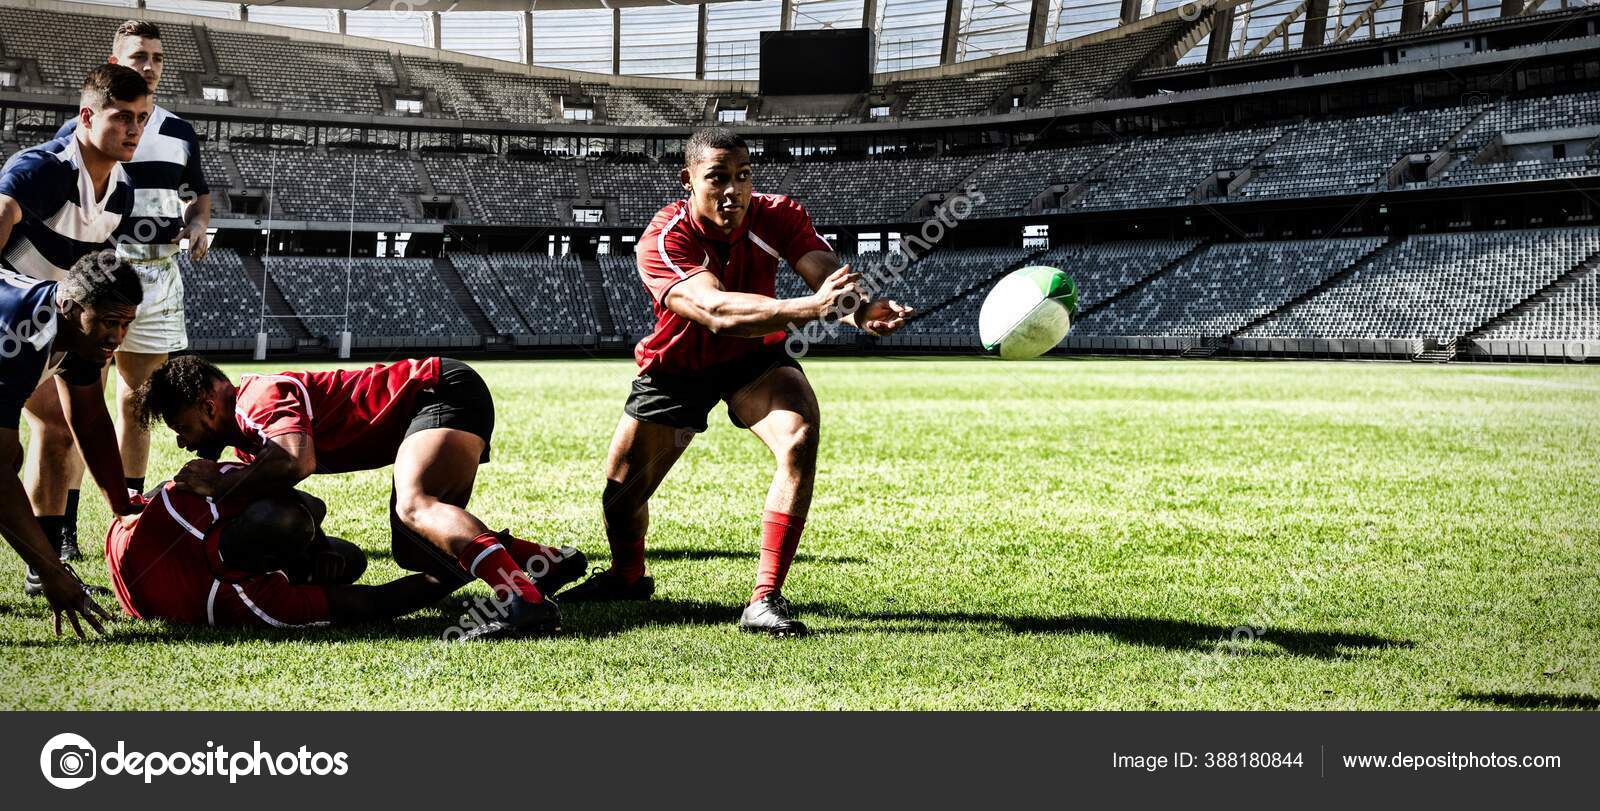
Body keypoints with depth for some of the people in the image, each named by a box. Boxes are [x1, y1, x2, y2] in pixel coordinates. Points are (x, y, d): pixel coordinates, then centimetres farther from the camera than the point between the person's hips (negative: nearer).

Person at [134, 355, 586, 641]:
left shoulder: (260, 397, -17)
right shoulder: (247, 439, 16)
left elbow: (298, 461, -36)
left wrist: (222, 483, -24)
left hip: (445, 390, -10)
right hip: (425, 409, 10)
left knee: (413, 506, -32)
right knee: (414, 552, 6)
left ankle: (525, 601, -51)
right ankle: (552, 562, 12)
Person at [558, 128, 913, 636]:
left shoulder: (776, 215, -21)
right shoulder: (663, 240, -32)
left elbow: (830, 274, -36)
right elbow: (716, 311, -49)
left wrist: (861, 311, -62)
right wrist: (808, 307, -64)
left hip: (755, 356, 1)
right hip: (676, 366, -1)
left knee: (799, 440, -28)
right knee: (621, 492, 4)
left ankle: (765, 599, -21)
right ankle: (628, 577, 40)